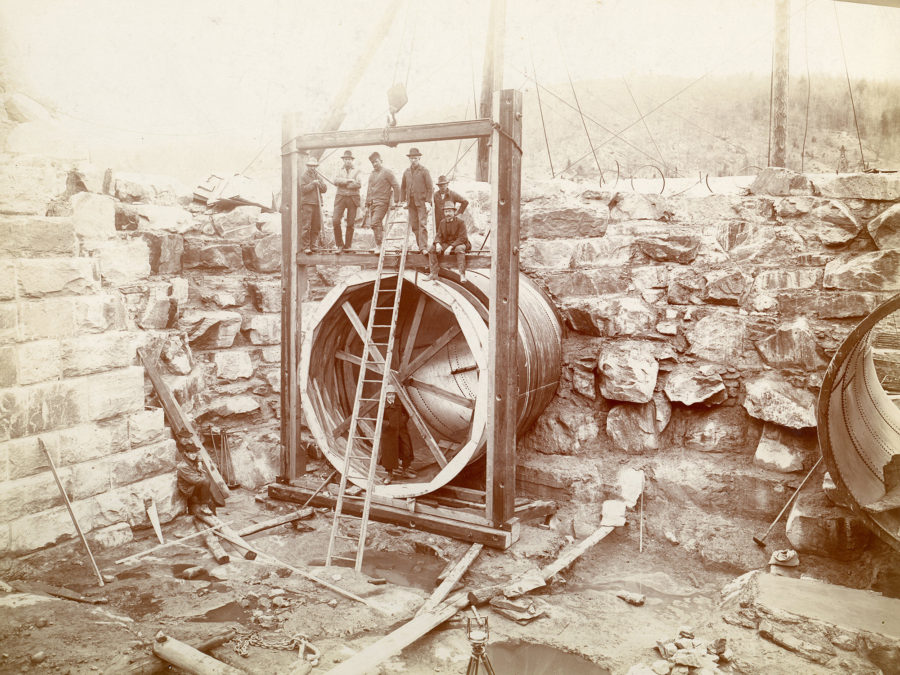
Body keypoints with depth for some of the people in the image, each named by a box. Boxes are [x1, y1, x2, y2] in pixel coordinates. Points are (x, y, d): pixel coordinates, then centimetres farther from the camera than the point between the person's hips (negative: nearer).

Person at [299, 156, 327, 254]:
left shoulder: (318, 176, 18)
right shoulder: (304, 176, 3)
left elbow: (325, 189, 11)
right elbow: (303, 189, -10)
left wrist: (319, 184, -7)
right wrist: (313, 184, -13)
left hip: (317, 203, 6)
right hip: (307, 204, -5)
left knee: (316, 226, 6)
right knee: (306, 226, -9)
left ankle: (313, 245, 15)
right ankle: (306, 247, -8)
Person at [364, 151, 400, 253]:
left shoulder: (387, 172, -2)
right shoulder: (372, 174, 18)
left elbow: (396, 187, -3)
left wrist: (396, 201, -8)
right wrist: (367, 205, 19)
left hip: (382, 202, -7)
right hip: (372, 203, 7)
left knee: (375, 223, -18)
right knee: (369, 224, 4)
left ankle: (379, 245, -11)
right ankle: (378, 245, 15)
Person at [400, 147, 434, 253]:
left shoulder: (424, 171, 0)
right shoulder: (406, 172, 13)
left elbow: (430, 188, -4)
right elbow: (403, 187, 22)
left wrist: (428, 201, -11)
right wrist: (404, 200, 12)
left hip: (422, 202, -5)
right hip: (411, 203, 5)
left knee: (422, 224, -11)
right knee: (414, 225, 3)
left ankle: (424, 247, -12)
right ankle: (419, 246, 10)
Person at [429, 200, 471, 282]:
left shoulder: (460, 222, -9)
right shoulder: (442, 222, 7)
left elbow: (462, 238, -16)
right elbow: (438, 235, 6)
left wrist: (450, 247, -26)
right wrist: (438, 244, -20)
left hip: (458, 244, -5)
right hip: (446, 244, 5)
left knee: (460, 249, -40)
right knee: (432, 248, -16)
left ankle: (462, 274, -38)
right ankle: (434, 273, -15)